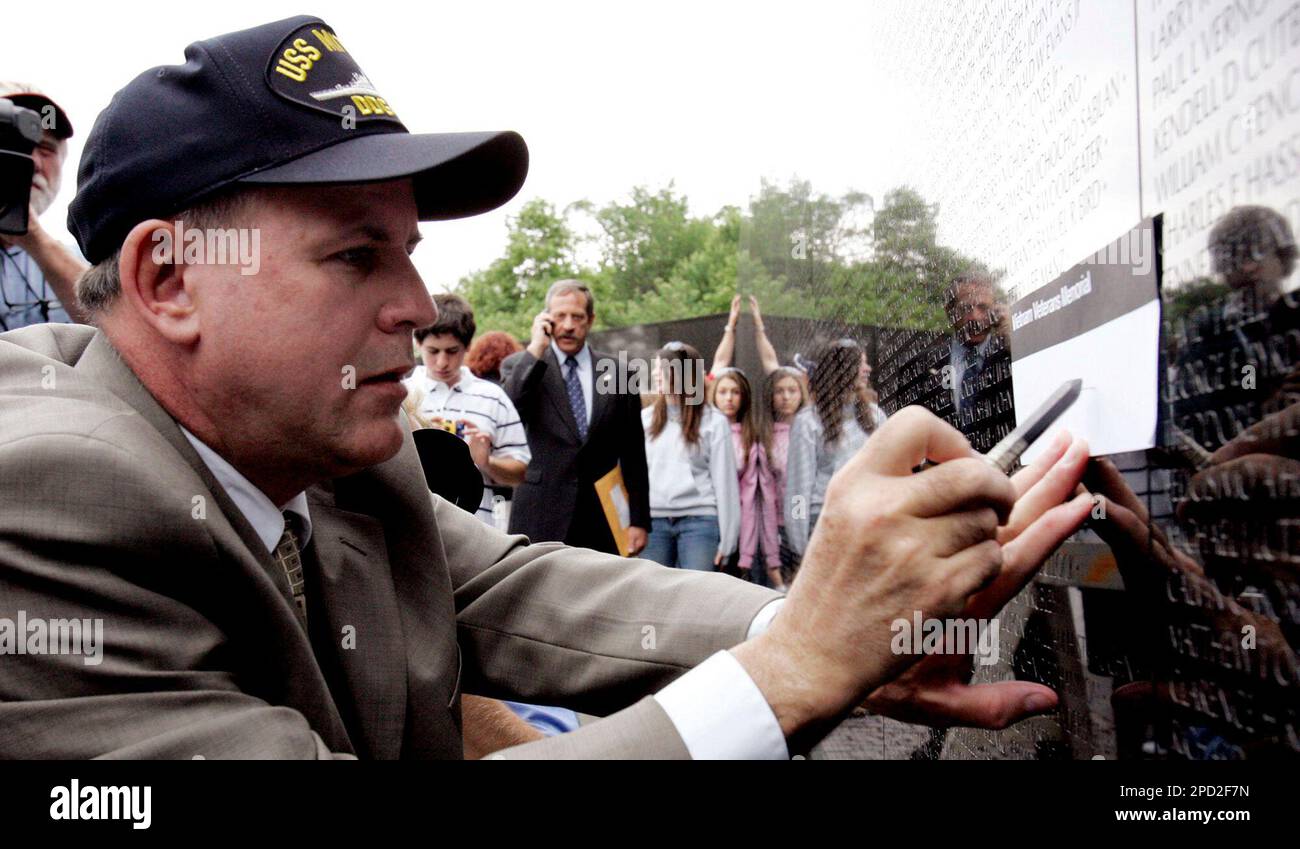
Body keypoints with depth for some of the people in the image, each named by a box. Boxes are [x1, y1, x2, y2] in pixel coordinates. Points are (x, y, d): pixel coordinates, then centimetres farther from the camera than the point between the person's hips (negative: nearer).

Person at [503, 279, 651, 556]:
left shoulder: (618, 372, 7)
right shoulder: (520, 366, 4)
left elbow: (633, 455, 8)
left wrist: (639, 520, 5)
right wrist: (535, 350, -13)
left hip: (602, 521, 2)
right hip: (540, 518, -1)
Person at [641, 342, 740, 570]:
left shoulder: (714, 422, 0)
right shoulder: (645, 418, 9)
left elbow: (725, 482, 0)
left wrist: (726, 539, -3)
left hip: (699, 520, -3)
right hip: (653, 520, 3)